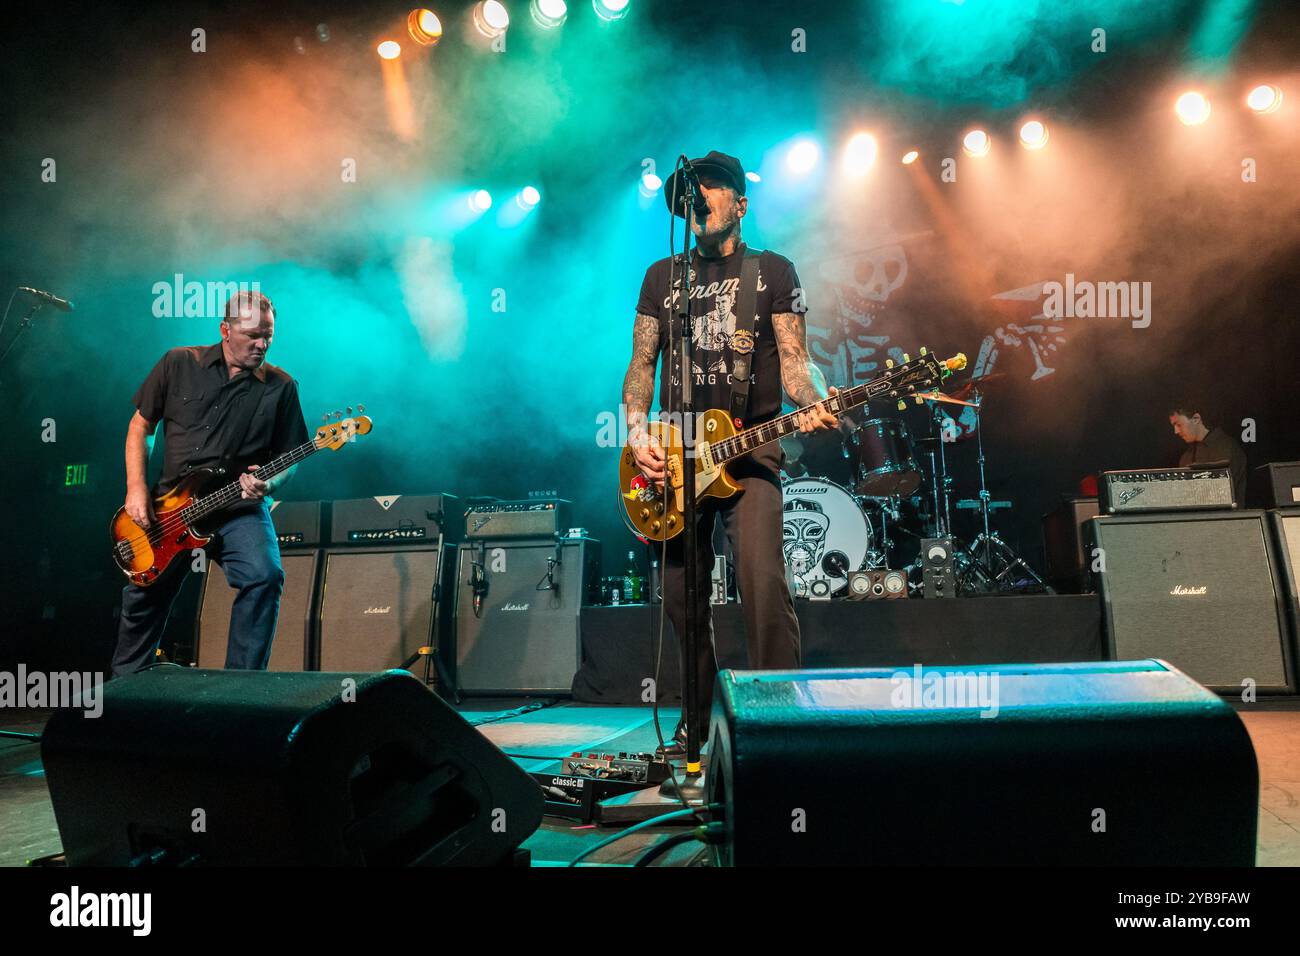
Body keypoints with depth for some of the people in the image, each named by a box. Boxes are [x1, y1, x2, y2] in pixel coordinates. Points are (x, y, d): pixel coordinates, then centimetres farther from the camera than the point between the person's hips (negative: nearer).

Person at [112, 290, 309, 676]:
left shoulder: (280, 386, 2)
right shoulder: (179, 364, 4)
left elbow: (288, 457, 6)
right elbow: (141, 425, 10)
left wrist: (269, 482, -16)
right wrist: (136, 487, -1)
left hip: (239, 507, -1)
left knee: (265, 575, -27)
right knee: (143, 594, 5)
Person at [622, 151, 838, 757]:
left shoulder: (773, 271, 8)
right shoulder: (661, 276, 16)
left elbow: (793, 360, 0)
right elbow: (641, 365, 13)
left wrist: (814, 404, -22)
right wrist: (638, 434, -3)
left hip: (750, 450, -3)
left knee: (763, 583, -19)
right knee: (681, 598, 5)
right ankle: (697, 722, 21)